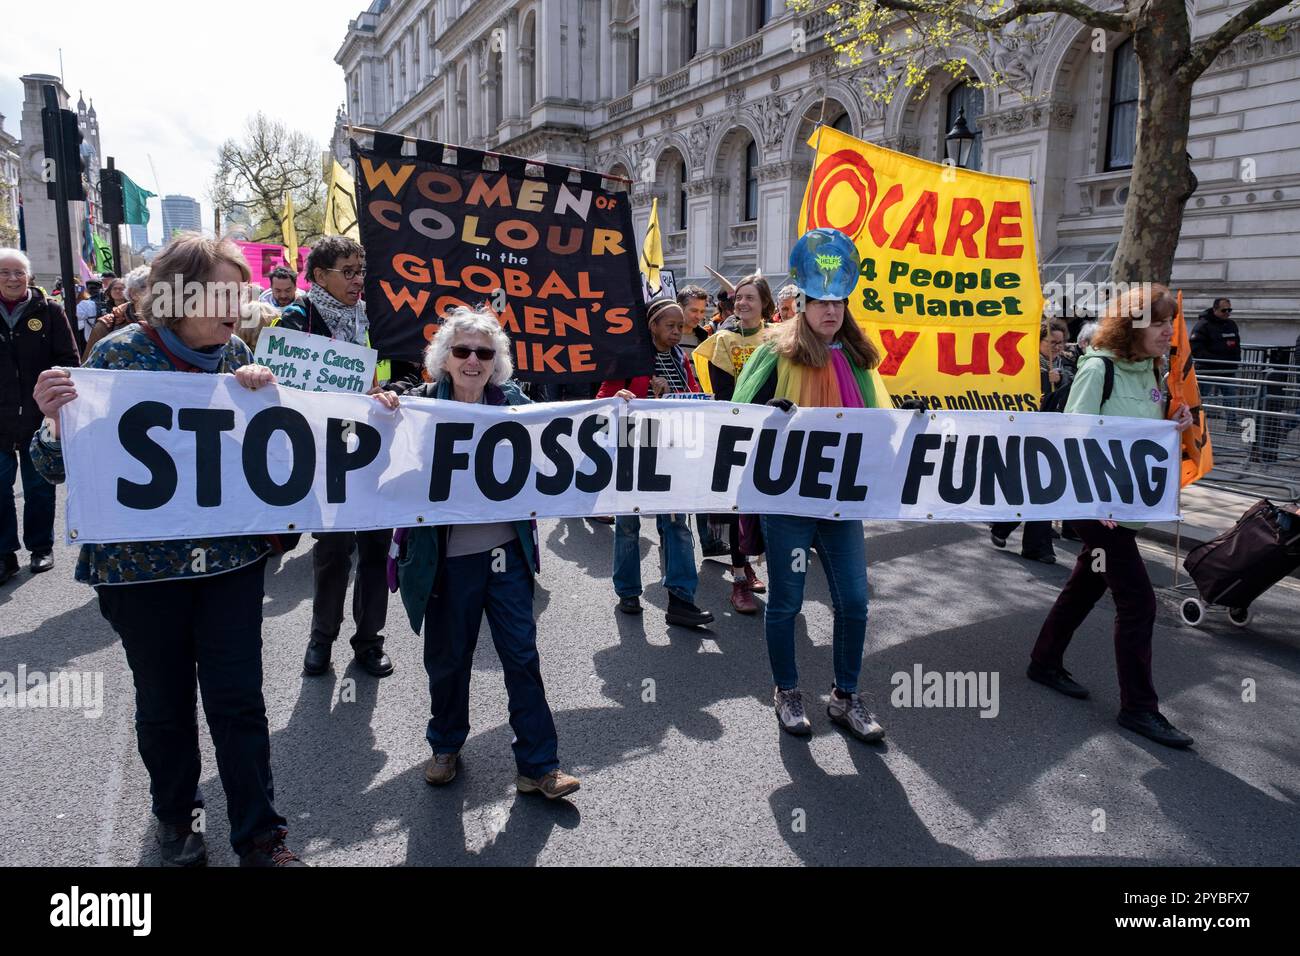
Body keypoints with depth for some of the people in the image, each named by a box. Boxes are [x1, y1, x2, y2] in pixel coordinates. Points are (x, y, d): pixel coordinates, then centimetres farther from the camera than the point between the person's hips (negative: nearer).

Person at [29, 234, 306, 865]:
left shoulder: (236, 354, 0)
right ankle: (175, 818, 38)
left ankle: (259, 836, 20)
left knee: (238, 700, 5)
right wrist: (54, 420, -27)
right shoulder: (120, 353, -9)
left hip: (231, 557, 2)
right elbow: (62, 467, -5)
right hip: (142, 564, -2)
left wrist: (263, 393, -12)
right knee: (164, 704, 13)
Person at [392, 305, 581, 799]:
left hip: (506, 551, 2)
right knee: (448, 657, 15)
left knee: (522, 655, 6)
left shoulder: (511, 401, 1)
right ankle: (445, 746, 40)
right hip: (446, 558, -1)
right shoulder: (420, 402, -7)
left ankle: (539, 765, 18)